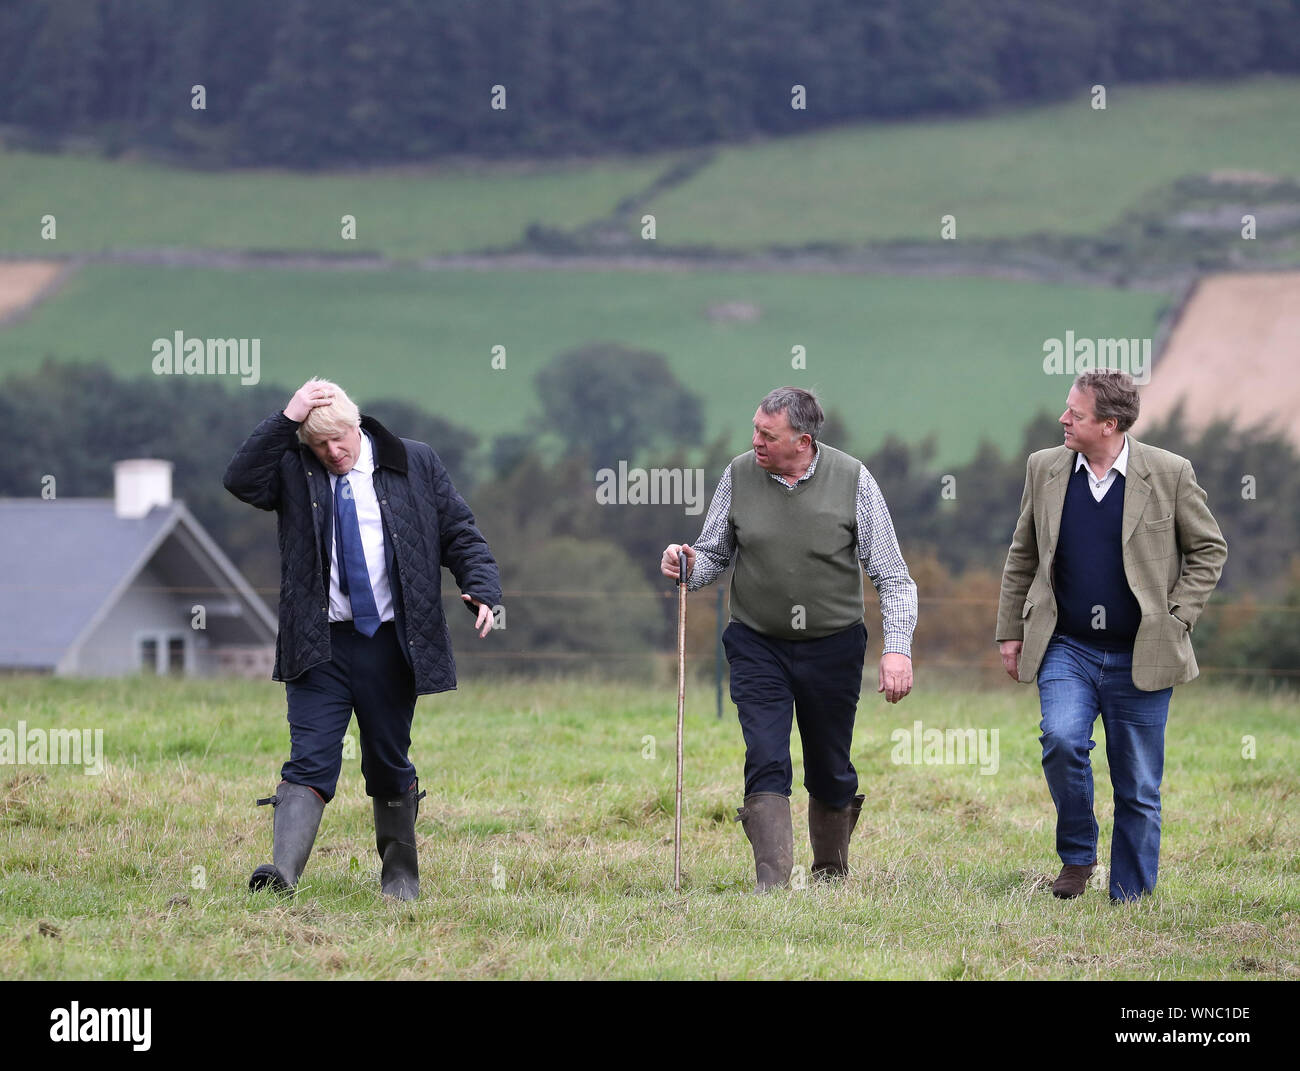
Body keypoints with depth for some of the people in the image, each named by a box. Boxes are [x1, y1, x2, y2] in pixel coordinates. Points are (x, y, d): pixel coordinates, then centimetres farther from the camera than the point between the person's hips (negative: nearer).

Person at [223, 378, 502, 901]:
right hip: (320, 643, -1)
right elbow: (241, 480, -15)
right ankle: (283, 869, -22)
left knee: (390, 766, 11)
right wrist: (286, 421, -19)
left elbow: (459, 534, 7)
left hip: (389, 641, 1)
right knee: (311, 759, -12)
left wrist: (482, 588, -9)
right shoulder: (293, 470, 3)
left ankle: (400, 876, 22)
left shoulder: (415, 465, 5)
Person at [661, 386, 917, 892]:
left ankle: (831, 873, 30)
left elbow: (892, 576, -4)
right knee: (766, 761, -14)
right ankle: (771, 883, -17)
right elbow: (713, 553, 10)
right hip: (757, 645, 0)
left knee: (830, 772, 10)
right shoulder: (739, 476, -3)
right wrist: (689, 567, -14)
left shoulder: (852, 479, -7)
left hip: (833, 646, 0)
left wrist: (897, 647, -13)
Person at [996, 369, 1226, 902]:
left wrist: (1177, 617, -4)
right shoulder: (1045, 469, 4)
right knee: (1061, 739, -24)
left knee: (1138, 789, 4)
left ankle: (1129, 901, 17)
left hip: (1139, 657, -1)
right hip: (1066, 648, 1)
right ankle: (1077, 854, -2)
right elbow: (1022, 555, 14)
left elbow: (1208, 549, 5)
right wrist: (1010, 630, 11)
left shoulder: (1169, 474, -5)